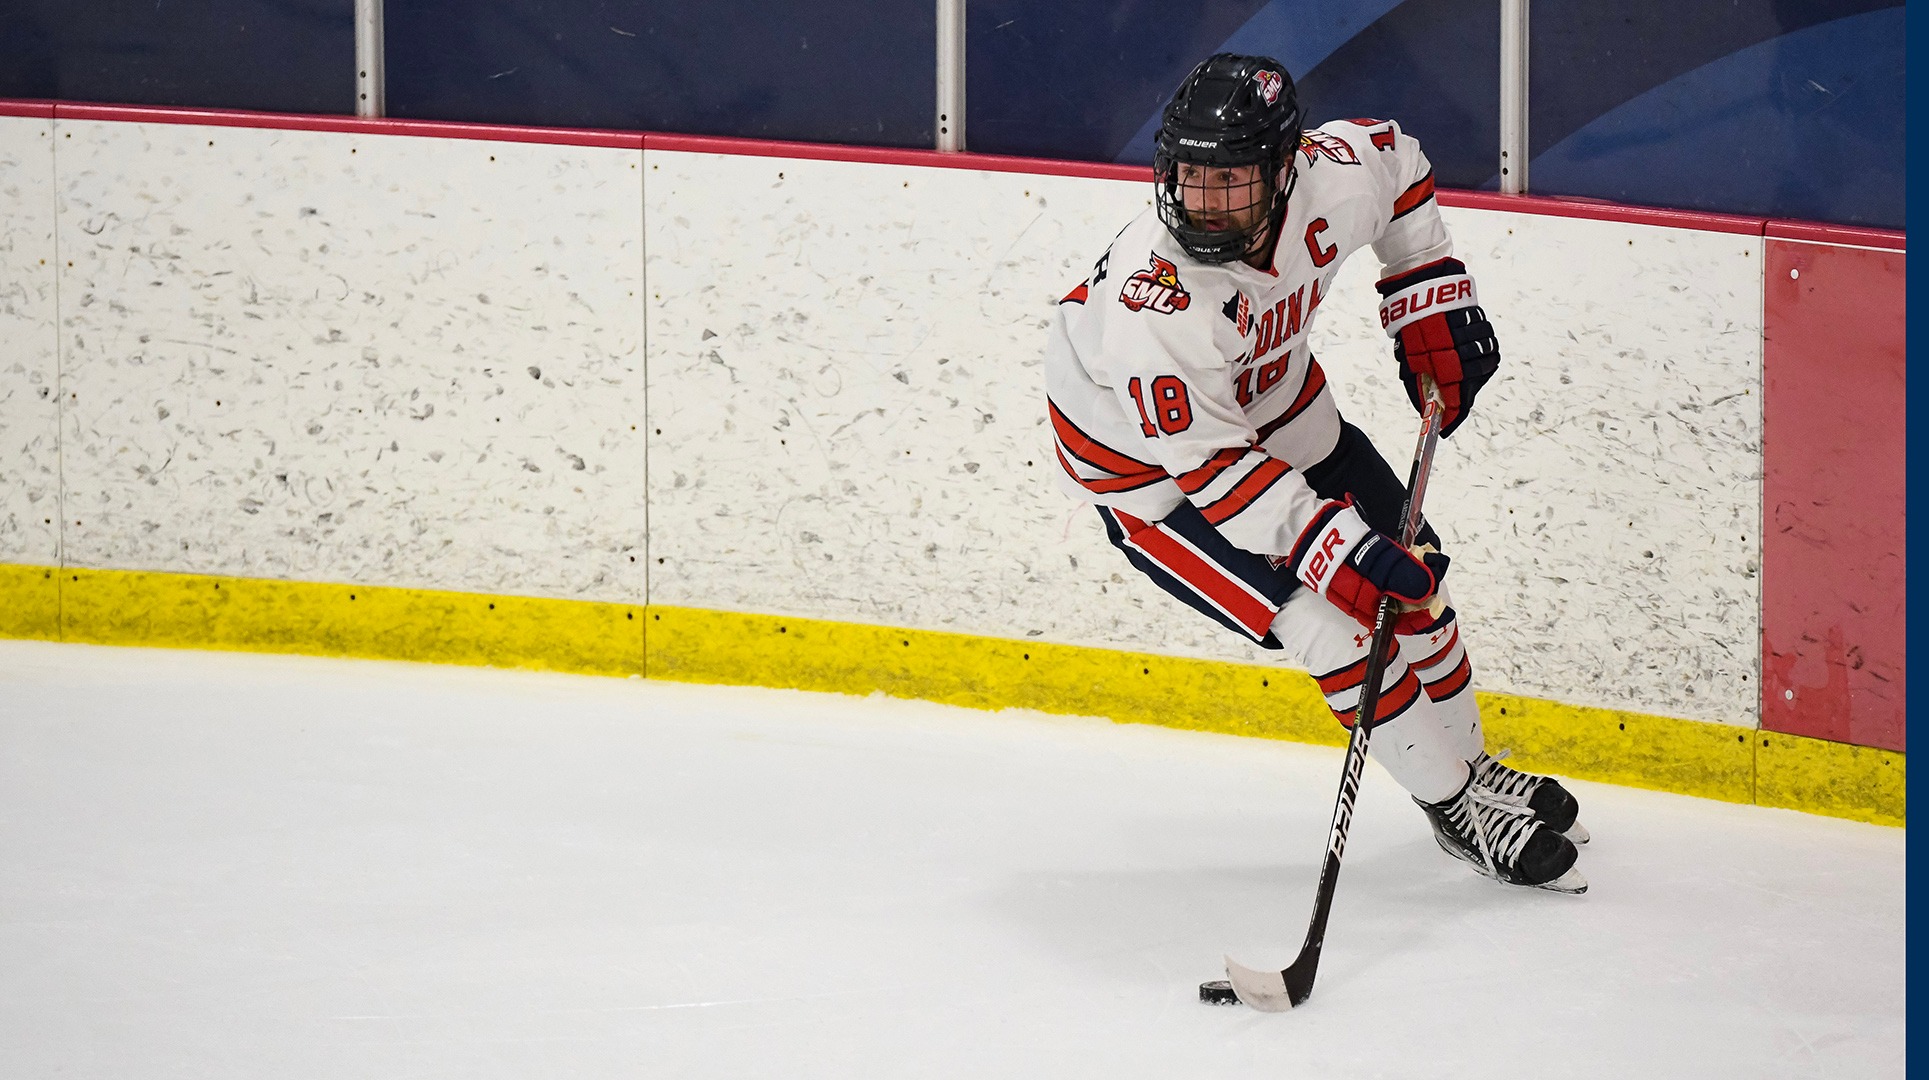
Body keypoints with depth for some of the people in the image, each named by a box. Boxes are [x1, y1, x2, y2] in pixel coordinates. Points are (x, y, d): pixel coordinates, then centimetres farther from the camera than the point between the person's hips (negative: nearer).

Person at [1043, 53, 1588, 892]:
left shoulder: (1331, 178, -24)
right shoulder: (1151, 302, -40)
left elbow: (1397, 161, 2)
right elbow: (1209, 462, -33)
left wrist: (1432, 301, 2)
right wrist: (1335, 550, -36)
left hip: (1278, 404, 7)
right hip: (1149, 467, -7)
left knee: (1411, 579, 13)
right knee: (1337, 626, -13)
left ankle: (1472, 767, 37)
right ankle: (1457, 809, 7)